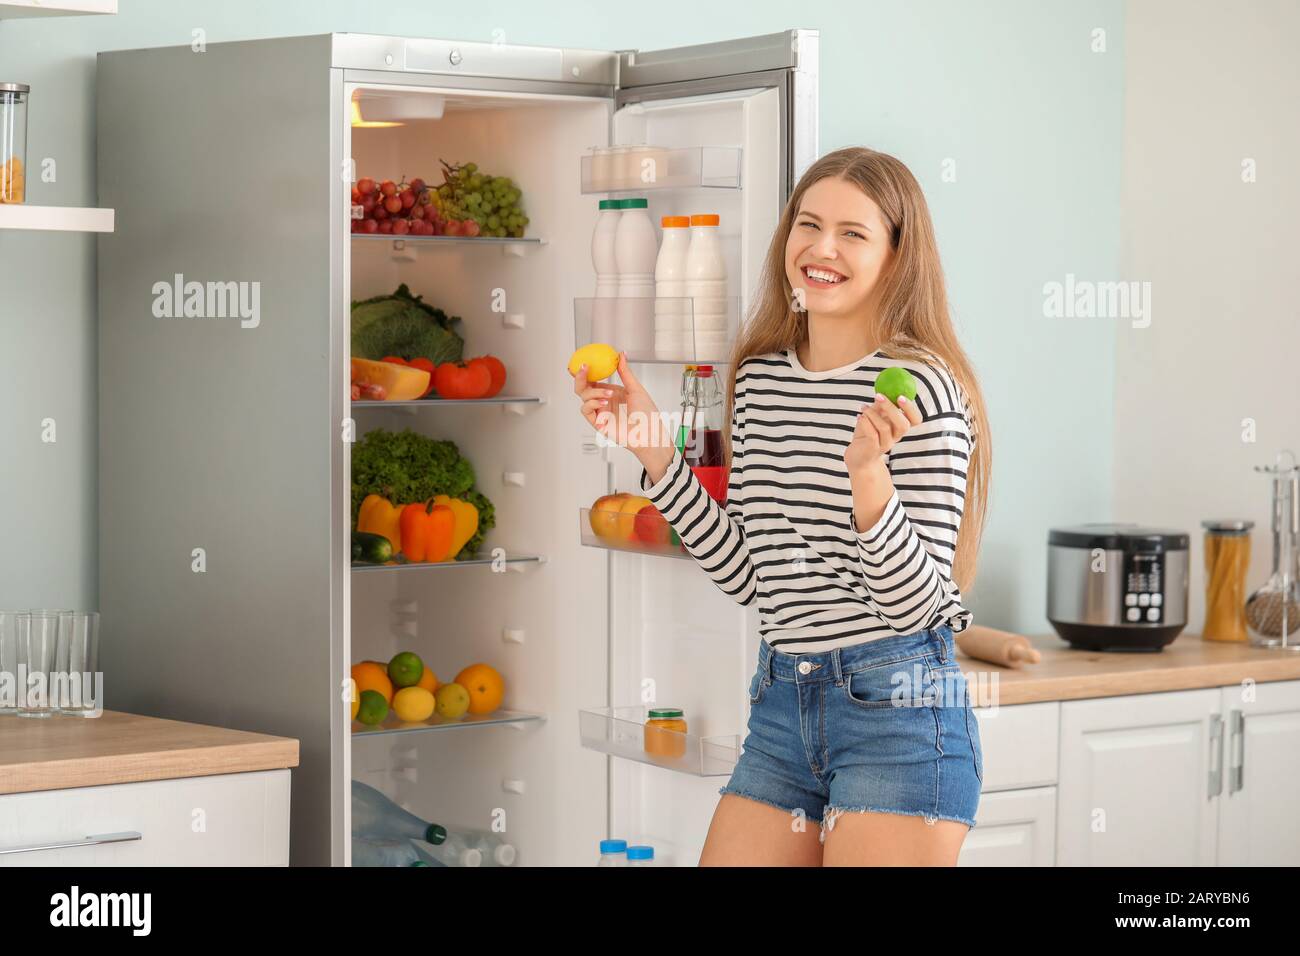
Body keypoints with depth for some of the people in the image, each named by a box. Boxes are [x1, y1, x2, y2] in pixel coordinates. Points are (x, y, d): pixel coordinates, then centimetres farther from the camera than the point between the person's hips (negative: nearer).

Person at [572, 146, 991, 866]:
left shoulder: (920, 386, -11)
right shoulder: (759, 378, 8)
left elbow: (914, 604, -15)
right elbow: (747, 576, 9)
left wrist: (869, 470, -30)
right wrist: (651, 448, 6)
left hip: (898, 708, -6)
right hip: (781, 706, 6)